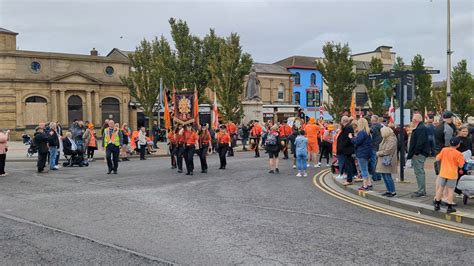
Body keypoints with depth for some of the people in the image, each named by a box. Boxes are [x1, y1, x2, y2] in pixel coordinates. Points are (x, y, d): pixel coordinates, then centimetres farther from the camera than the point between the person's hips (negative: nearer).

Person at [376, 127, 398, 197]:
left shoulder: (391, 140, -14)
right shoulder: (385, 139, 16)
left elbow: (387, 151, -20)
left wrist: (378, 153, -8)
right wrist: (379, 153, 3)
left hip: (387, 161, -10)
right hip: (382, 160, 10)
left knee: (387, 176, -7)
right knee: (383, 175, 12)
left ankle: (393, 191, 3)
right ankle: (389, 190, 22)